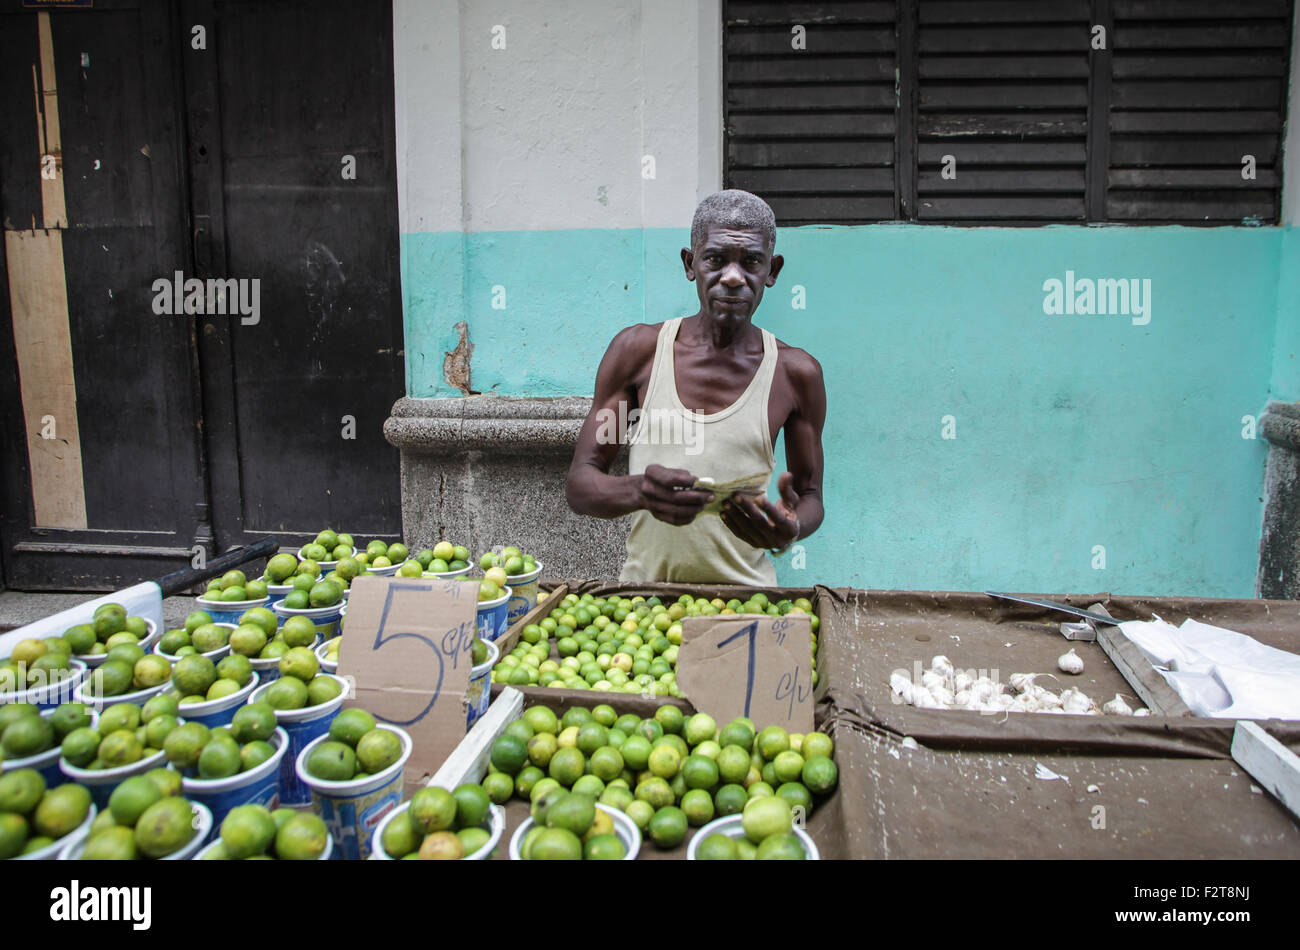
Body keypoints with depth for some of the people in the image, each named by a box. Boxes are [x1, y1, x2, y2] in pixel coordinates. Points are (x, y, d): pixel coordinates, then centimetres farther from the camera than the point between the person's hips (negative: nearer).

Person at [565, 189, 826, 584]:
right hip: (643, 585, 0)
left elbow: (810, 497, 12)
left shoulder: (796, 373, 2)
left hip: (745, 592, 0)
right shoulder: (638, 350, 2)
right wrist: (638, 491, -21)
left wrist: (790, 530, -13)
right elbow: (579, 485, 1)